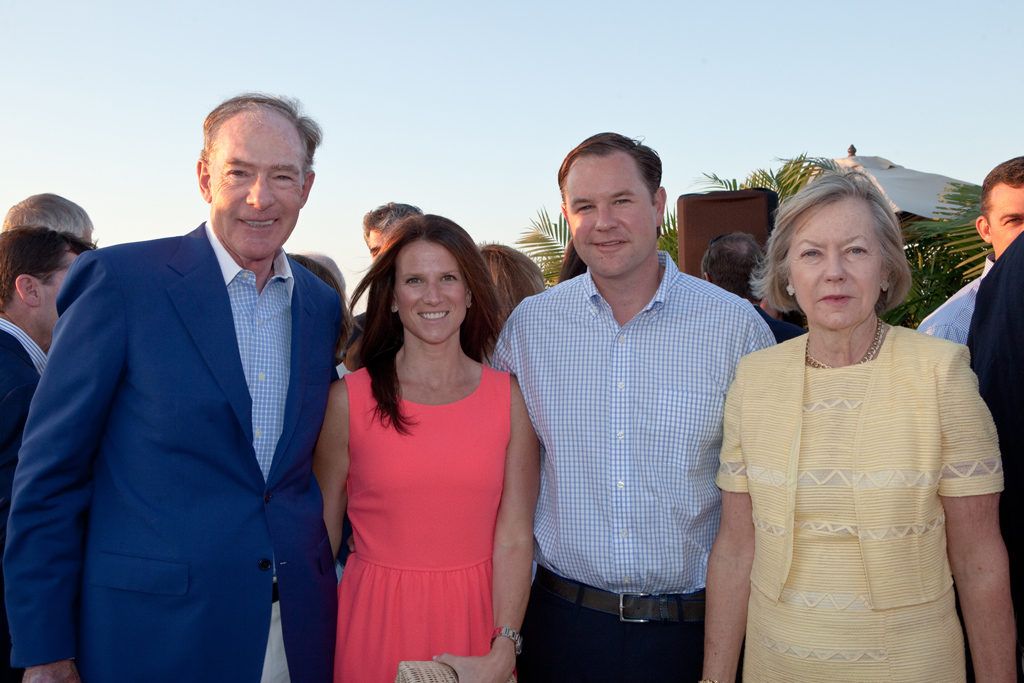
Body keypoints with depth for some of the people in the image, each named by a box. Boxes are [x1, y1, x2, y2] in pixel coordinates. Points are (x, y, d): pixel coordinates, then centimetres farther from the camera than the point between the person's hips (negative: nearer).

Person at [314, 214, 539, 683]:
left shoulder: (510, 397, -3)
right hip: (375, 625, -1)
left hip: (477, 618, 1)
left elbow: (514, 538, -6)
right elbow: (322, 534, 0)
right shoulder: (348, 399, -6)